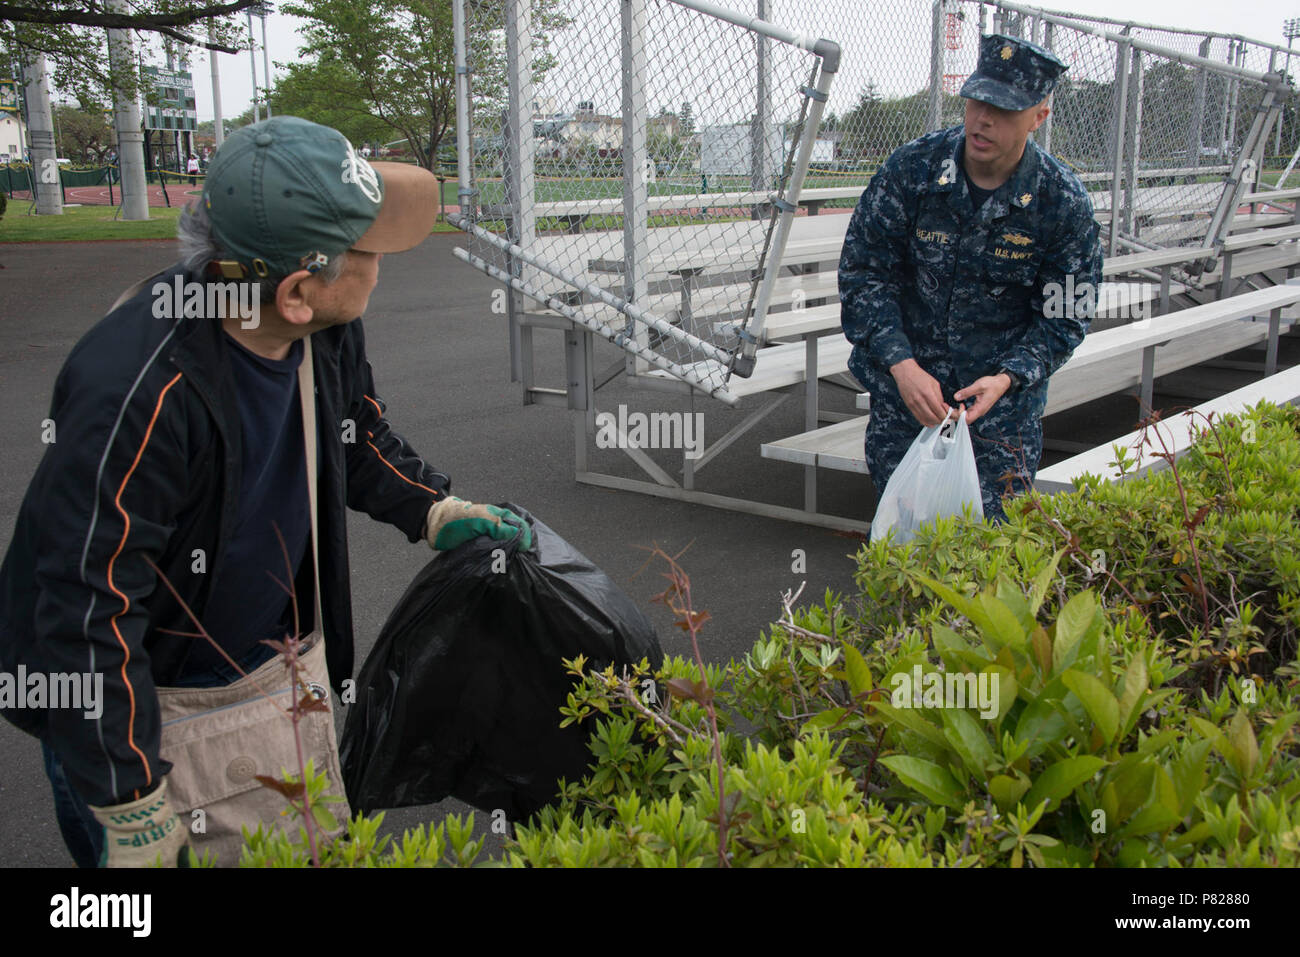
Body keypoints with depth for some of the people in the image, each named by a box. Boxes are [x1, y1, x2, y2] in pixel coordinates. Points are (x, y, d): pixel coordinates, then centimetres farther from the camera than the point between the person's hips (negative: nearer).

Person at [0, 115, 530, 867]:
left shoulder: (328, 327, -12)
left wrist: (437, 511, -2)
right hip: (134, 695, -7)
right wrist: (132, 816, -24)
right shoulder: (140, 392, -36)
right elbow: (86, 614, -30)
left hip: (260, 656, 7)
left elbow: (359, 436, 12)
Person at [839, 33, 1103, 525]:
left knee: (996, 522, 1)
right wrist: (901, 365, -19)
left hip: (1004, 392, -1)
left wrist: (1007, 378, -21)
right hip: (903, 378, 1)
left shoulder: (1064, 202, -11)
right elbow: (862, 270, -7)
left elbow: (1063, 319, -4)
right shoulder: (912, 168, -10)